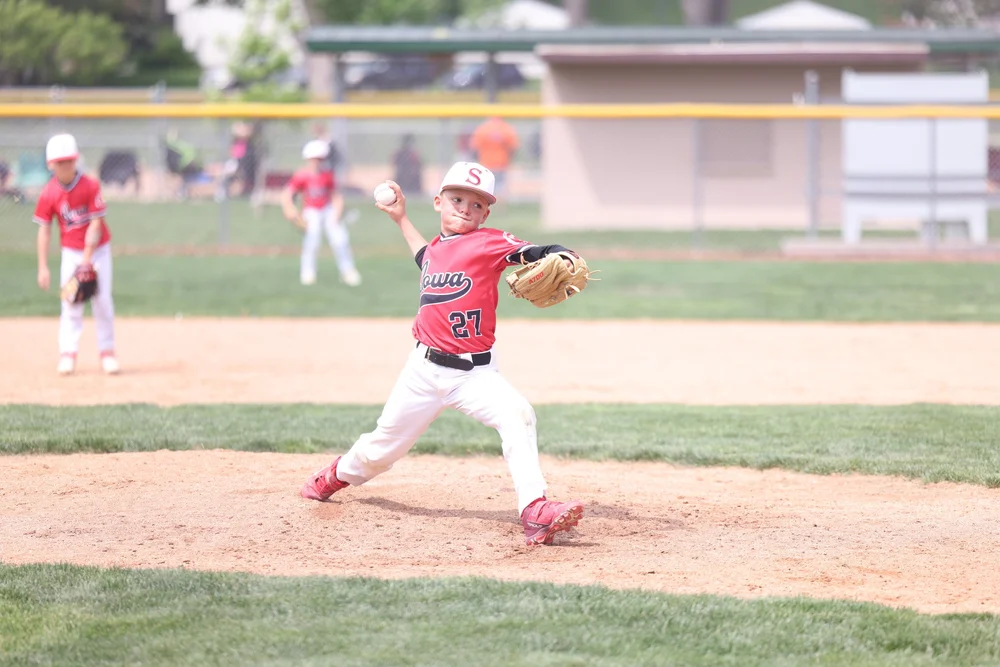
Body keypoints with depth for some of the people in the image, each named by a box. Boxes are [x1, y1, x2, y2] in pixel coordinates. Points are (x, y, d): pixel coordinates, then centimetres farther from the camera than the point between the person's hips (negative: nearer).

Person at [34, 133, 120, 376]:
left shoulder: (90, 186, -16)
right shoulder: (49, 193, -10)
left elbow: (95, 225, -16)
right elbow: (44, 230, -5)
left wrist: (87, 260, -21)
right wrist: (43, 267, -7)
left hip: (98, 249, -1)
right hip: (71, 253, 1)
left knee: (103, 300, -2)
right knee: (70, 304, -3)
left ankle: (107, 352, 6)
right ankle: (68, 354, 0)